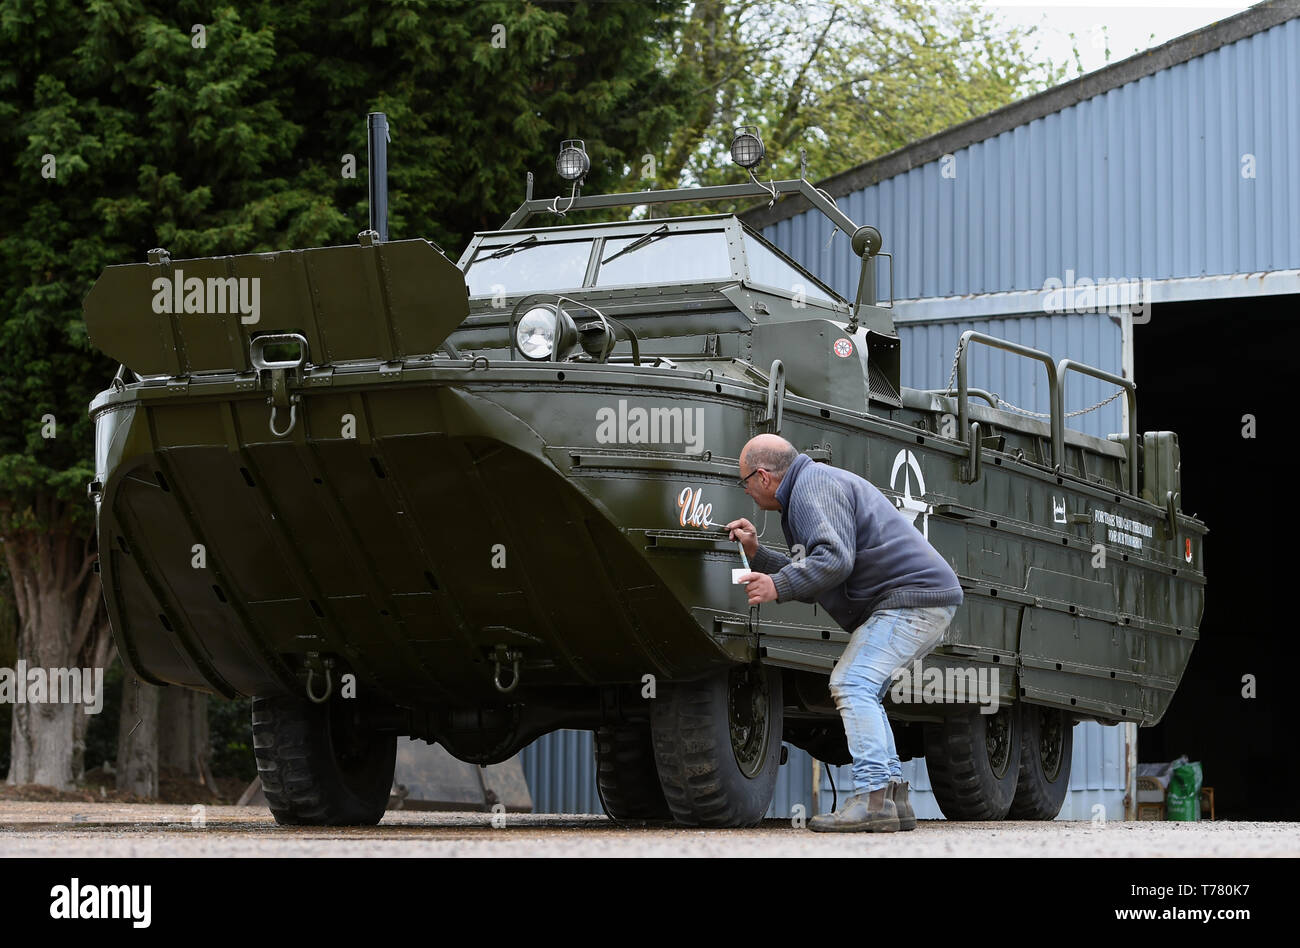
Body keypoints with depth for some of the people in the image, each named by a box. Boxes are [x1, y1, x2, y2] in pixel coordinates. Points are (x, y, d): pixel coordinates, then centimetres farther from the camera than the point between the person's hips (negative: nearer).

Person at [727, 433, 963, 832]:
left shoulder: (814, 486, -10)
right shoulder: (812, 486, 24)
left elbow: (834, 559, -24)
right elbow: (808, 580, 22)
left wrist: (777, 587, -18)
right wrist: (756, 553, 18)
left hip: (911, 600, -11)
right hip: (928, 604, 11)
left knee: (853, 683, -17)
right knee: (861, 690, 15)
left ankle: (873, 798, -24)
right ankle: (892, 797, 11)